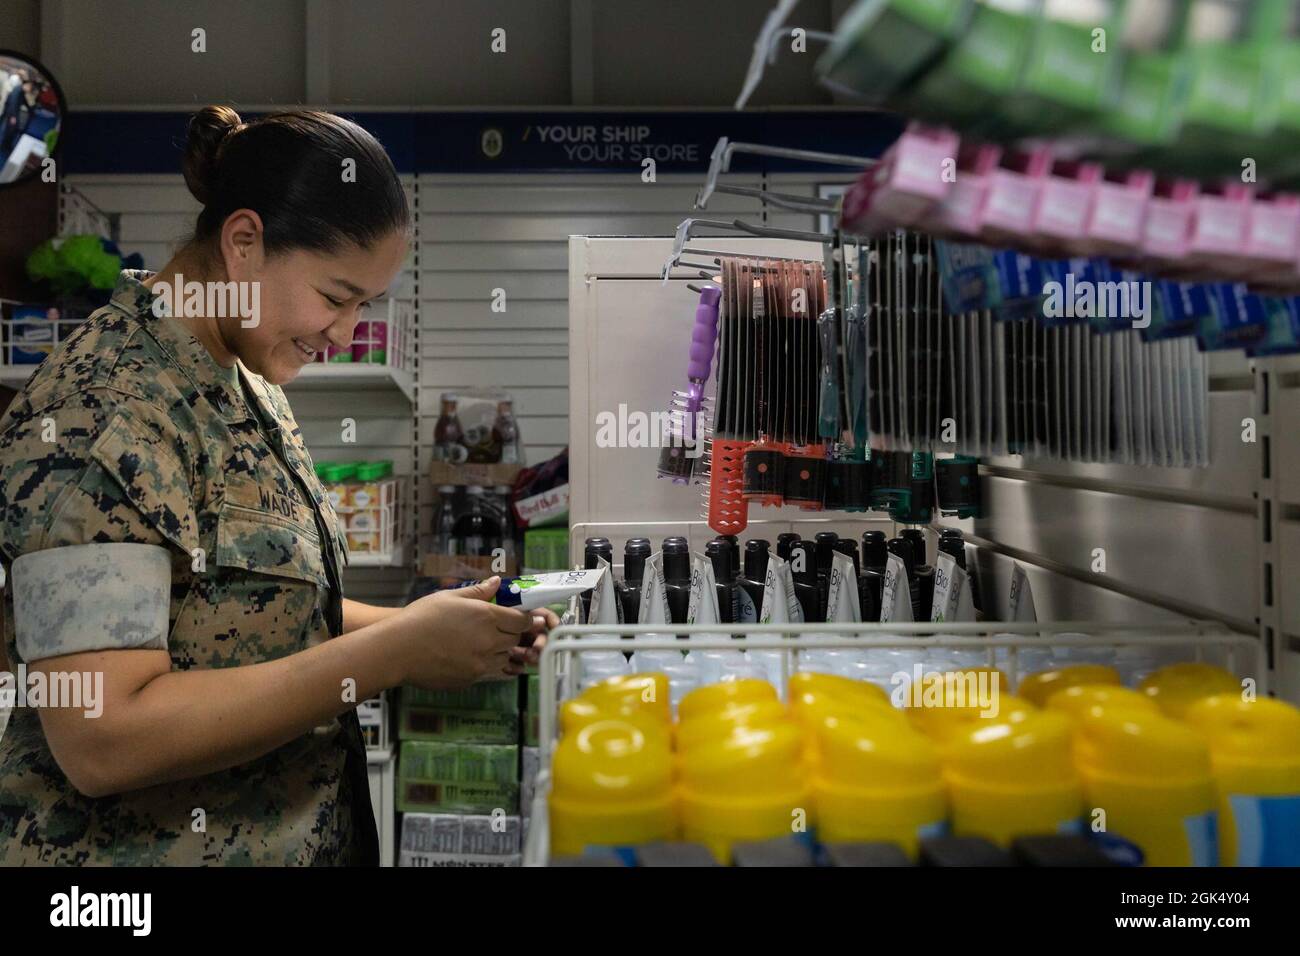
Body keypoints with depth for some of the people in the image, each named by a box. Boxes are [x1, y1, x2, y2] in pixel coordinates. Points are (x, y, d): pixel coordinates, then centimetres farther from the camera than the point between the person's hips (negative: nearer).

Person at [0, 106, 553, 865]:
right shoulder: (101, 411, -23)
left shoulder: (249, 385, 4)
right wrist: (396, 651, -27)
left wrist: (428, 624, -5)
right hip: (142, 842, -8)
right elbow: (104, 740, -27)